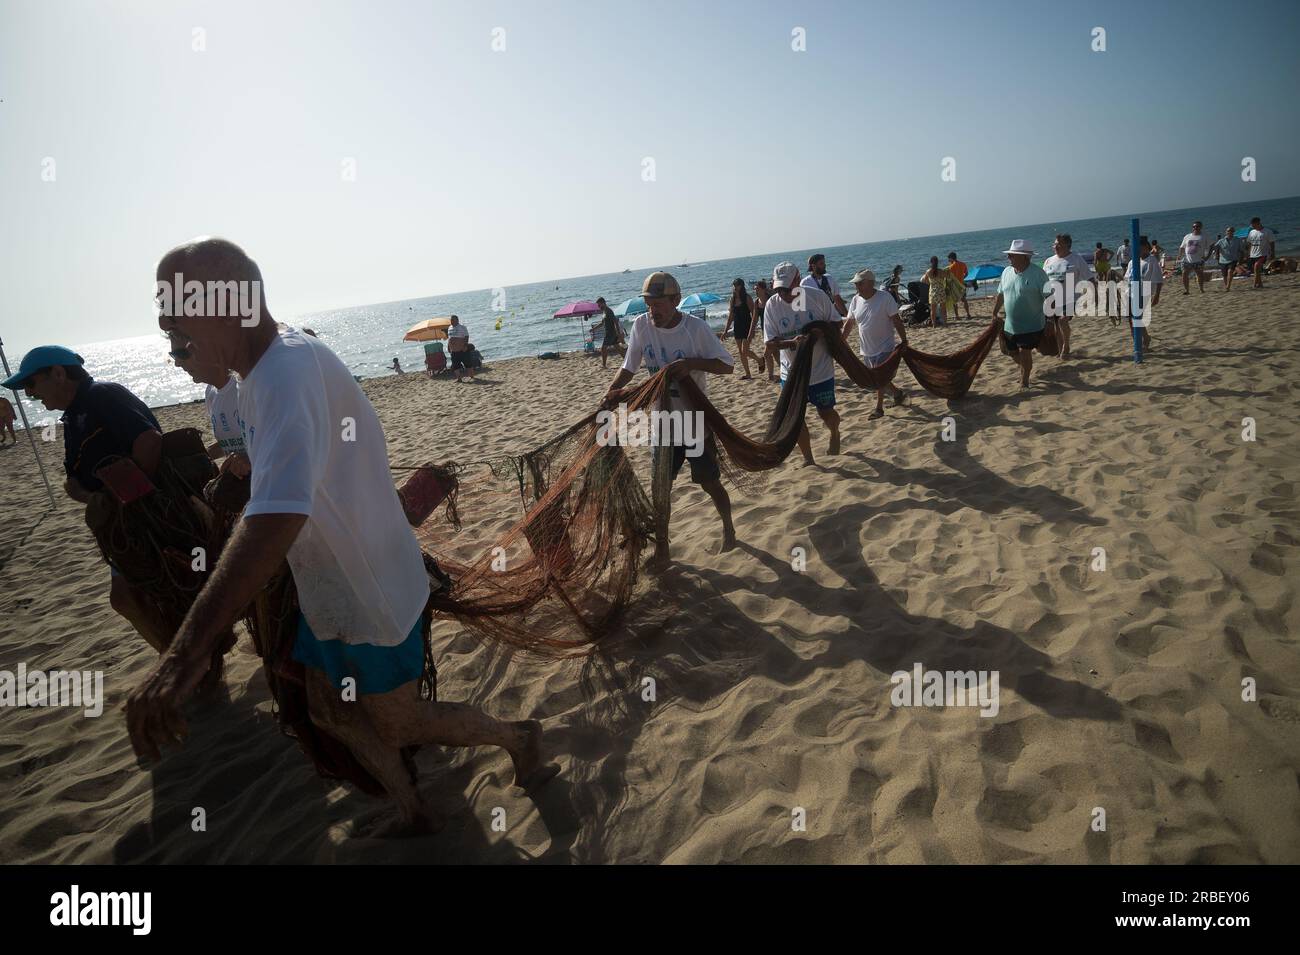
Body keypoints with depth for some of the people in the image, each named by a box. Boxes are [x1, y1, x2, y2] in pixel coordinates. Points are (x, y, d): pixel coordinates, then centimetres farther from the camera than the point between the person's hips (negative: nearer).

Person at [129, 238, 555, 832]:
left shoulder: (289, 371, -31)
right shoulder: (268, 369, 1)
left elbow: (279, 514, -46)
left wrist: (185, 654, -50)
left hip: (372, 589, -9)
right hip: (328, 586, 9)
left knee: (399, 725, 7)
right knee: (329, 711, 19)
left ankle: (518, 738, 32)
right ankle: (411, 811, 40)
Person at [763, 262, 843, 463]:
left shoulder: (817, 296, -13)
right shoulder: (772, 305, -11)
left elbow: (836, 323, -1)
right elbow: (771, 341, -10)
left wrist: (821, 331, -22)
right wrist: (792, 342, -29)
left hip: (821, 369, -1)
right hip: (791, 371, 1)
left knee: (825, 412, 11)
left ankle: (835, 434, 46)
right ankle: (807, 458, 23)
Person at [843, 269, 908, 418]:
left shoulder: (885, 298, -14)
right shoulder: (855, 300, 1)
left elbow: (896, 321, -13)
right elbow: (849, 323, 9)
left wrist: (904, 341, -14)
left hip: (884, 347, -6)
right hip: (867, 349, 6)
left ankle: (879, 409, 6)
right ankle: (898, 393, 37)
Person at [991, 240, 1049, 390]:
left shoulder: (1037, 273, -14)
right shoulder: (1007, 272, 4)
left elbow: (1047, 297, -16)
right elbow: (1000, 295, 14)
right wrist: (994, 314, 15)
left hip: (1031, 325, -6)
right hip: (1010, 325, 6)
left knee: (1025, 352, -6)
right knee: (1013, 352, 14)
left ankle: (1024, 380, 13)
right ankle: (1024, 368, 43)